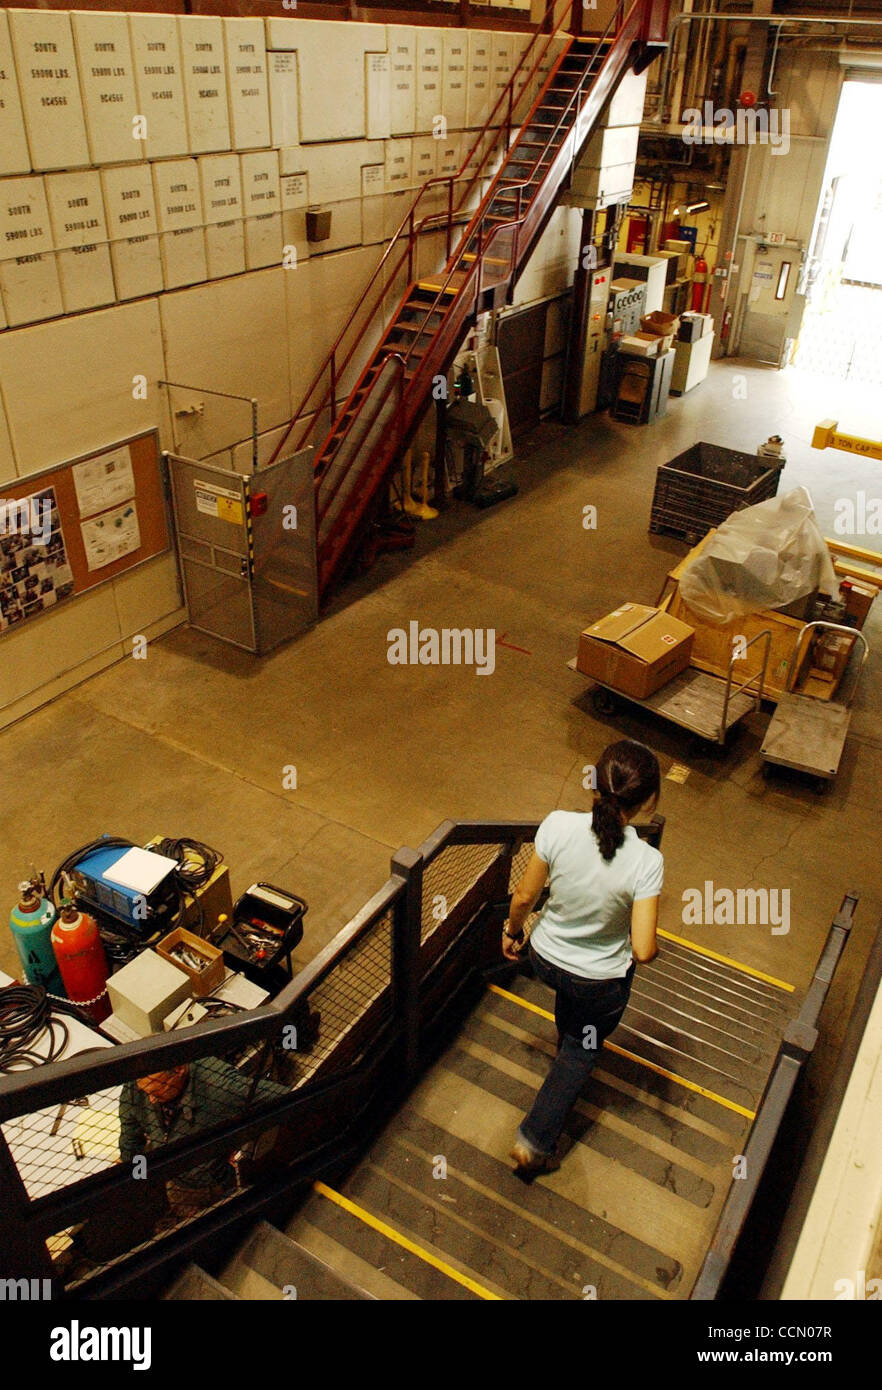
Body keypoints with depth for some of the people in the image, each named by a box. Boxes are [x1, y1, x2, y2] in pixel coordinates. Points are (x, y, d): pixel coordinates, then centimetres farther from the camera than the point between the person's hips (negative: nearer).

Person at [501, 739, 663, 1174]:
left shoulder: (558, 826, -27)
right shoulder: (645, 862, -32)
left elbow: (525, 895, -14)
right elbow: (643, 949, -27)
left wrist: (513, 930, 7)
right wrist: (654, 945, -3)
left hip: (545, 958, 3)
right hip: (602, 983, -3)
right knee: (583, 1049, 27)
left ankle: (567, 1052, 68)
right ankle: (535, 1141, 31)